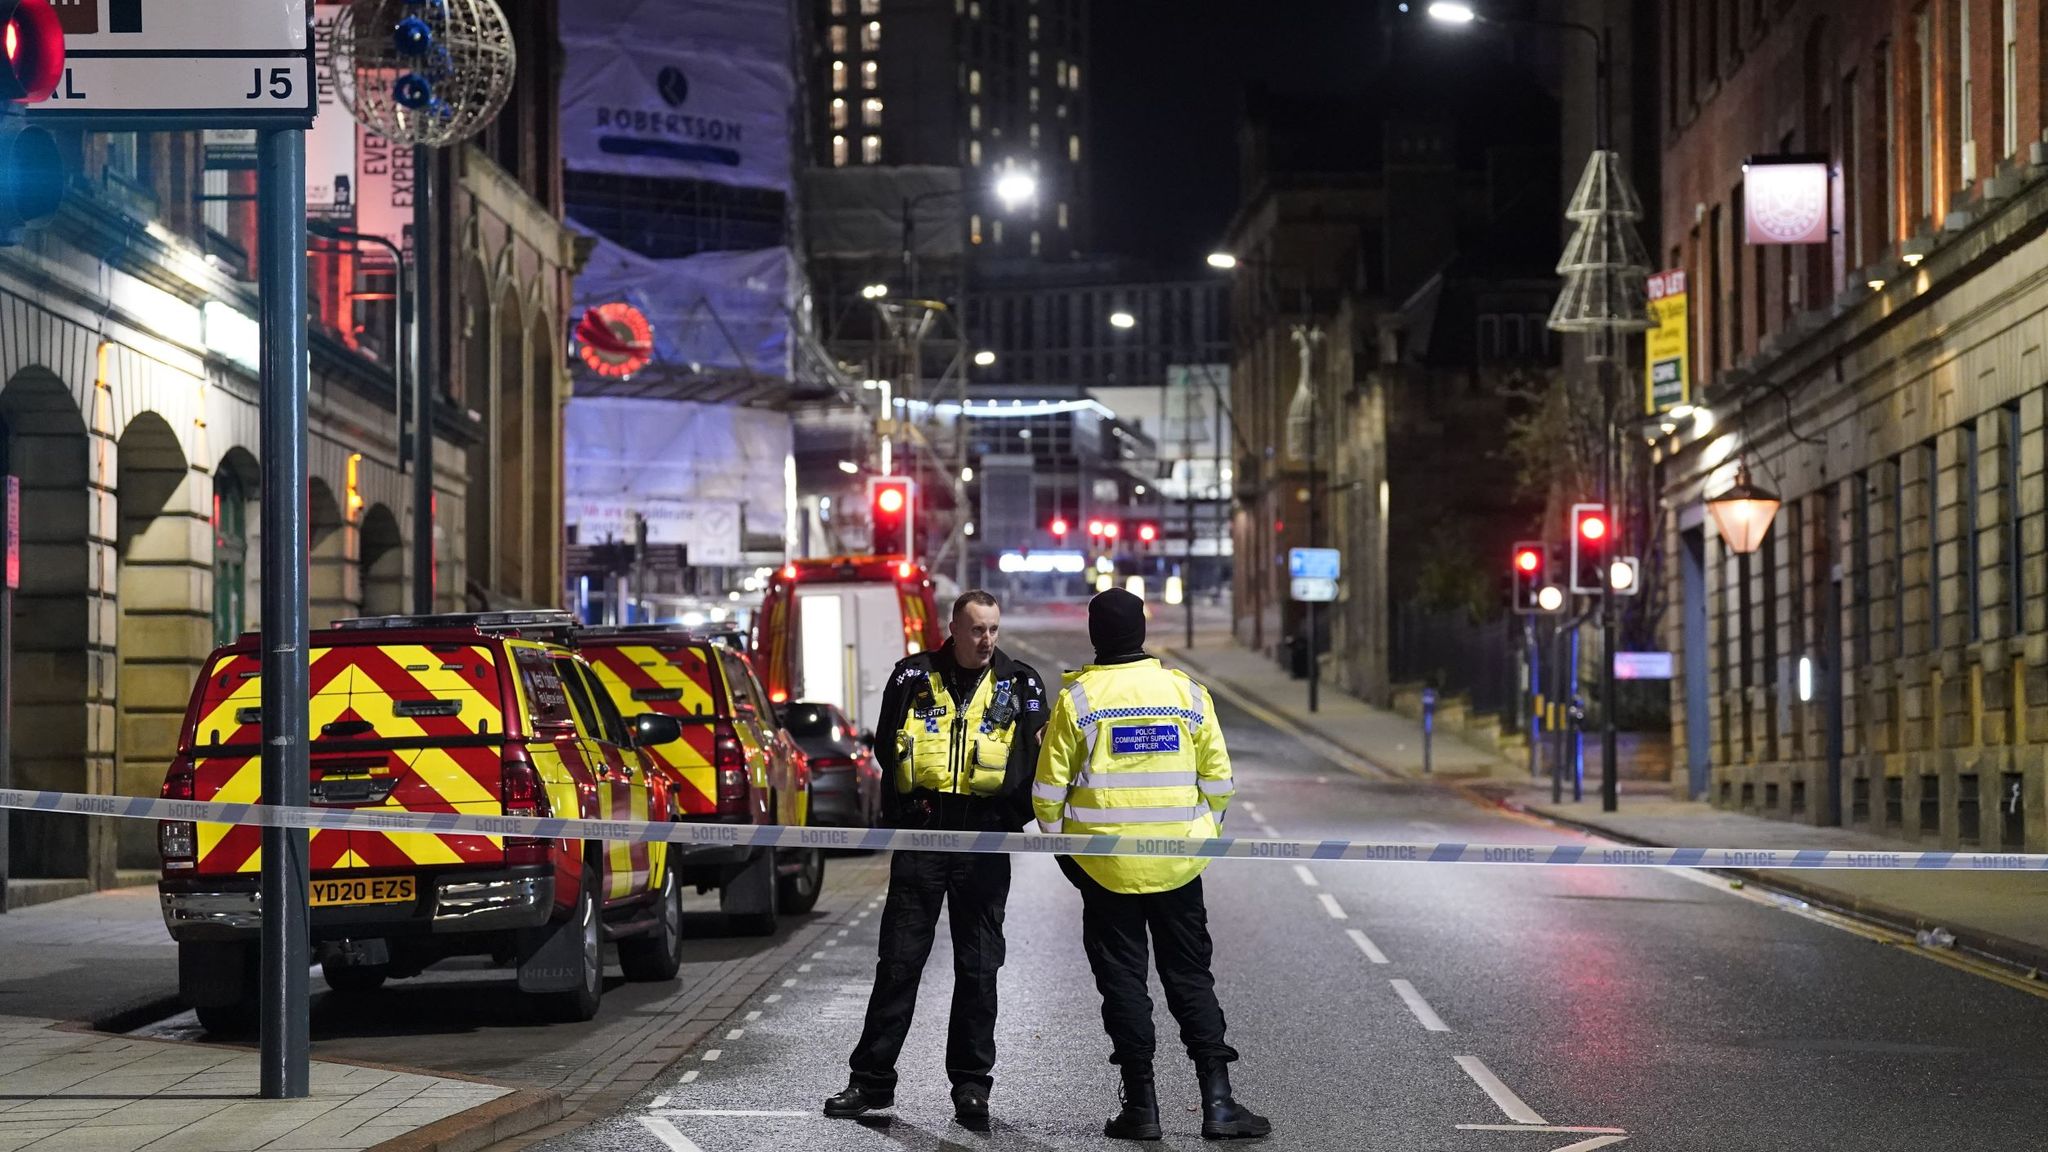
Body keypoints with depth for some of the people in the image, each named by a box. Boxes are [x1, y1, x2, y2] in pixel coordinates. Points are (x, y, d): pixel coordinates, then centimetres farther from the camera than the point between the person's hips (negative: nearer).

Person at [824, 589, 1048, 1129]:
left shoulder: (1020, 684, 5)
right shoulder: (914, 676, 5)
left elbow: (1036, 757, 6)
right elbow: (886, 746, 11)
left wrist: (1015, 811, -7)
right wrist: (906, 800, -2)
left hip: (985, 841, 0)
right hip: (920, 835, 0)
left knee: (978, 967, 5)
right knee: (898, 959, 3)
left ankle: (971, 1085, 13)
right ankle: (871, 1078, 10)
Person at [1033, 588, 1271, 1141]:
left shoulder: (1076, 698, -6)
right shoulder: (1187, 692, 1)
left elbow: (1049, 788, -5)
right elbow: (1218, 779, 4)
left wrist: (1059, 845, 9)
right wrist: (1205, 836, 17)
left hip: (1104, 866, -2)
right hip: (1177, 864, 2)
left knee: (1123, 982, 6)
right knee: (1191, 980, 9)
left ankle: (1141, 1107, 7)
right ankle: (1218, 1102, 3)